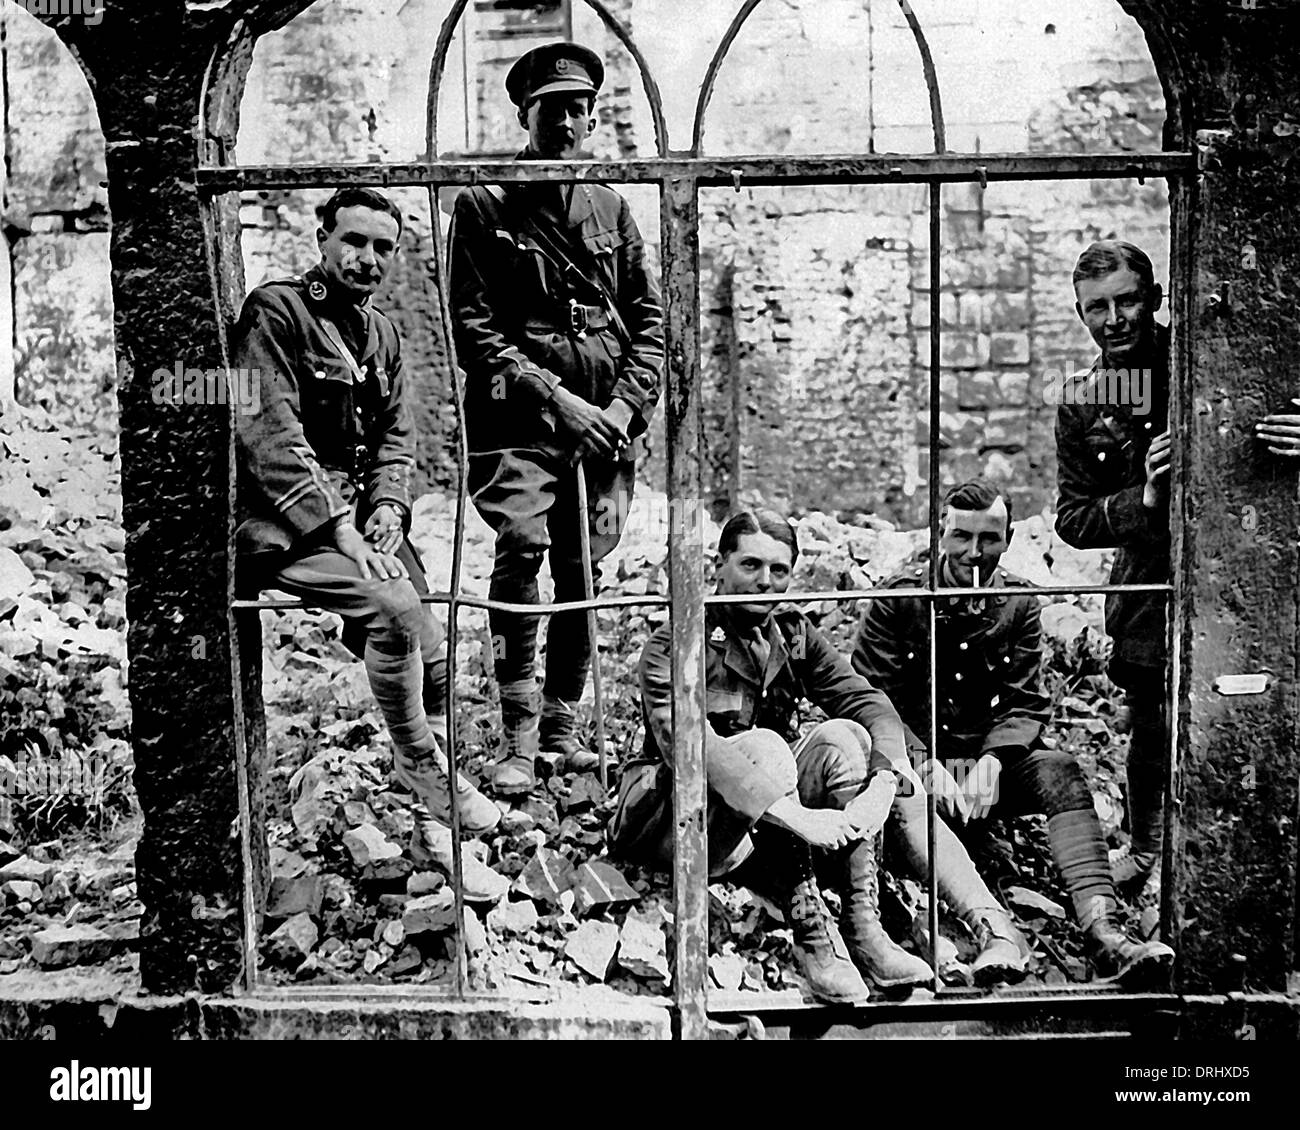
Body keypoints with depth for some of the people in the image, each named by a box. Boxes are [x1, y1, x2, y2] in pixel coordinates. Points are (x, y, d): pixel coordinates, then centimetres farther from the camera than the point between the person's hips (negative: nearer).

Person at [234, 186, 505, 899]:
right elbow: (269, 433, -16)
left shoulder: (380, 333, 18)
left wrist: (387, 506, -3)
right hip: (281, 520, -7)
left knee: (433, 654, -6)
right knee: (394, 611, -30)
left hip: (361, 513, 7)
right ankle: (433, 783, -12)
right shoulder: (275, 311, -6)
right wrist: (337, 527, -24)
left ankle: (437, 826, 8)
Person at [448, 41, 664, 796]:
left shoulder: (611, 208, 15)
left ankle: (563, 725, 21)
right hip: (520, 422, -4)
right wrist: (556, 399, -12)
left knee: (583, 572, 7)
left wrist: (626, 406, -2)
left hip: (603, 425, 4)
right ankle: (519, 738, -14)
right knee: (522, 549, -21)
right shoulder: (484, 206, 2)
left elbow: (650, 318, 13)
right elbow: (473, 328, -5)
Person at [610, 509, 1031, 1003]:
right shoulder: (674, 644, -13)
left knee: (844, 736, -17)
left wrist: (883, 783, -26)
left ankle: (863, 925, -24)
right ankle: (810, 930, -35)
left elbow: (867, 701, -4)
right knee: (764, 744, -31)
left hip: (766, 827, 6)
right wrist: (796, 817, -40)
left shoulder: (794, 632, 7)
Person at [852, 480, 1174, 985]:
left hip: (992, 757, 3)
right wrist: (928, 766, -24)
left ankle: (1101, 931, -41)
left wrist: (992, 760, -21)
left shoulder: (1019, 602, 6)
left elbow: (1025, 705, 0)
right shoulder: (896, 599, -4)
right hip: (915, 758, -3)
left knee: (1059, 771, -27)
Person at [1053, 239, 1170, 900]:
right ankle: (1144, 848, 40)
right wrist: (1143, 500, -17)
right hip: (1147, 585, 2)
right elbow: (1072, 521, 0)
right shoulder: (1082, 405, 2)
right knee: (1150, 729, 14)